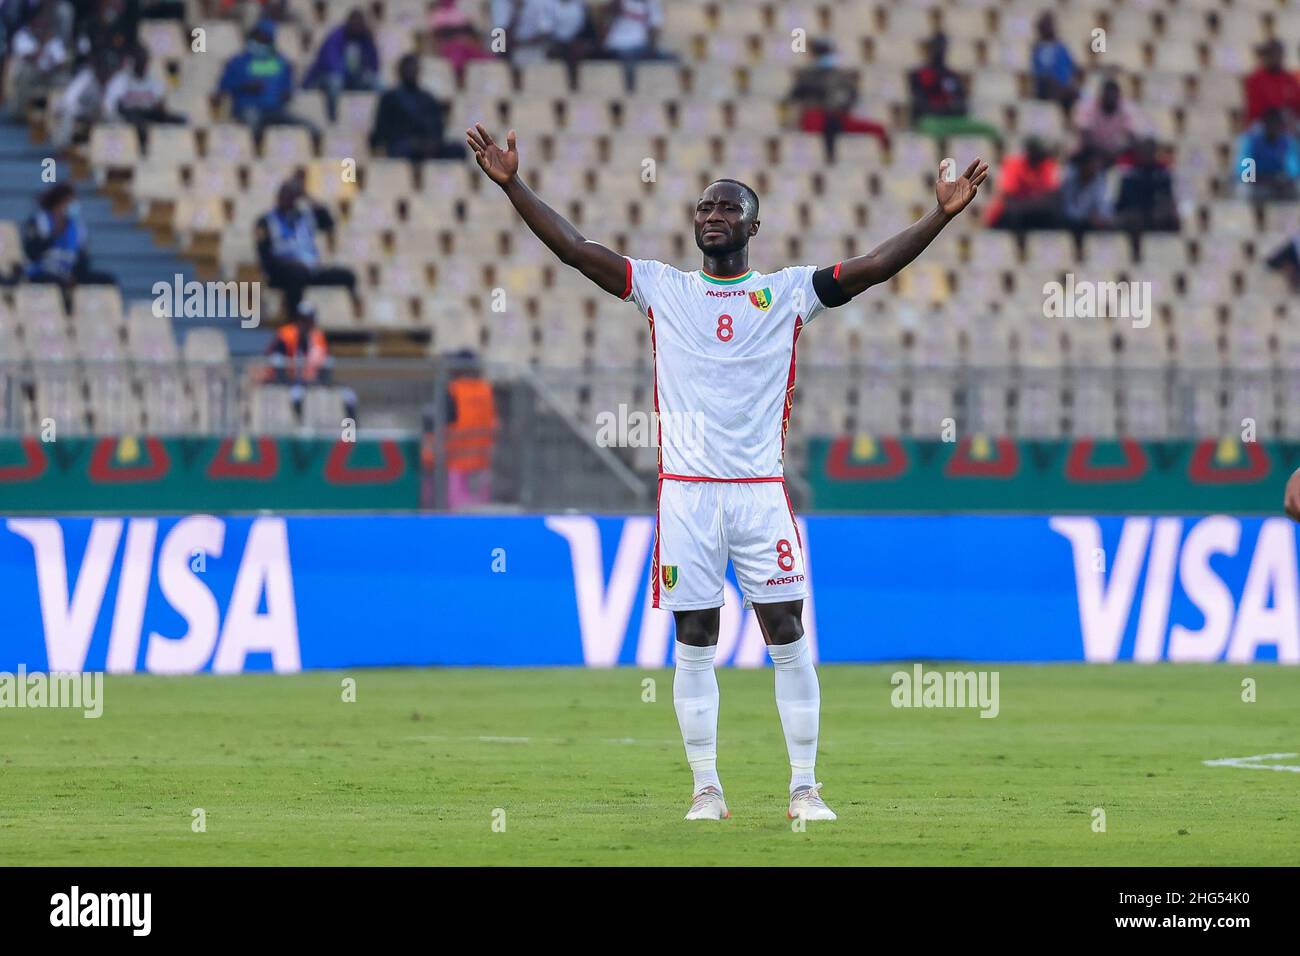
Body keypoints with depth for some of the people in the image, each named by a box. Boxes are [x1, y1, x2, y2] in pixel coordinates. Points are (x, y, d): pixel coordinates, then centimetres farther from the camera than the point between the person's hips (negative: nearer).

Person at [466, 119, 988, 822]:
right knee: (695, 643, 2)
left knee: (788, 638, -2)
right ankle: (705, 789, 8)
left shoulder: (789, 292, 6)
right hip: (686, 492, 1)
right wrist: (513, 185, -5)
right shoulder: (662, 289, 8)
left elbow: (873, 267, -3)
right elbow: (577, 250, 3)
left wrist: (941, 215, -14)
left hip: (761, 491, -1)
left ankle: (804, 788, 3)